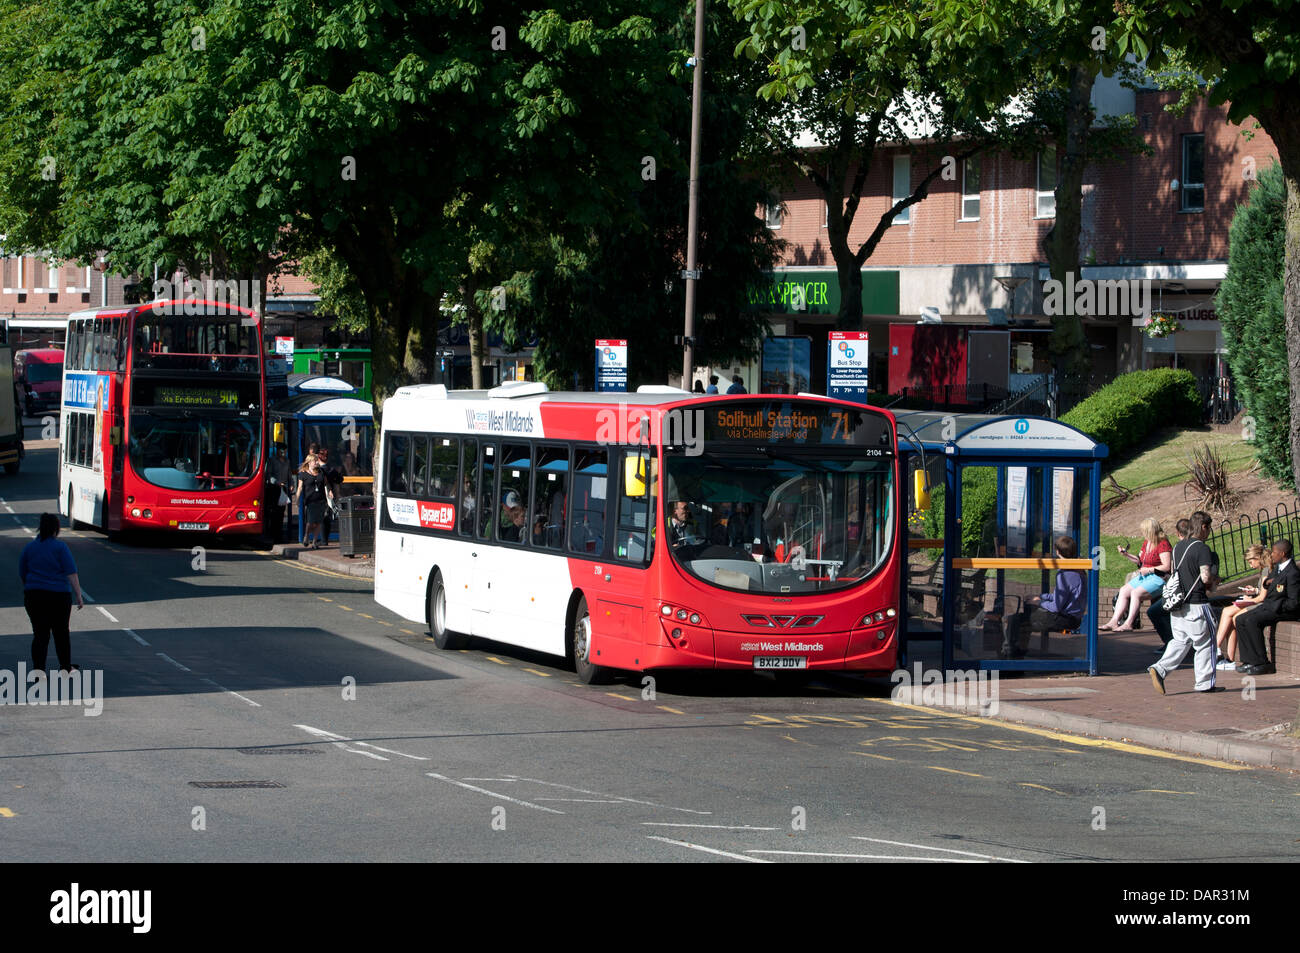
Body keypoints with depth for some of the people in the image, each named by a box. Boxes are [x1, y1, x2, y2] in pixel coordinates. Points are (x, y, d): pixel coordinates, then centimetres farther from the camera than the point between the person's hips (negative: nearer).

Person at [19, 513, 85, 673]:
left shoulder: (29, 547, 5)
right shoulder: (60, 547, -6)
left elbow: (22, 575, 14)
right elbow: (71, 574, -12)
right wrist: (79, 597, -11)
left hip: (34, 595, 2)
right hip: (59, 595, -2)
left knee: (40, 634, 4)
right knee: (61, 632, 12)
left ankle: (38, 668, -8)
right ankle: (65, 667, 23)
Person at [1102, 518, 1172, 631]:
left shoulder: (1163, 544, -13)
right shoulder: (1146, 542, 13)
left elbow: (1166, 567, -18)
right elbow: (1140, 560, 25)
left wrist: (1148, 570, -15)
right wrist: (1126, 554, 11)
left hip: (1158, 578, -9)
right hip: (1144, 576, 9)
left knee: (1136, 592, -26)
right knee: (1124, 591, -5)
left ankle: (1128, 624, -25)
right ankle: (1114, 621, -12)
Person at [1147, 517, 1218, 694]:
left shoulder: (1178, 547, 10)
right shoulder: (1201, 548, -14)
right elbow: (1206, 577, -20)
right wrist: (1212, 580, 4)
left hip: (1177, 604, 7)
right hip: (1196, 603, -7)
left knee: (1180, 641, 14)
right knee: (1205, 643, 6)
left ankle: (1159, 669, -5)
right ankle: (1205, 683, 11)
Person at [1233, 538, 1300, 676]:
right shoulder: (1277, 568, 12)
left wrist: (1273, 607, -19)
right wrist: (1267, 583, 2)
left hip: (1285, 611, -10)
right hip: (1269, 606, 10)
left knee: (1252, 621, -27)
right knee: (1240, 620, 2)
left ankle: (1261, 663, -23)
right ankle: (1248, 659, 1)